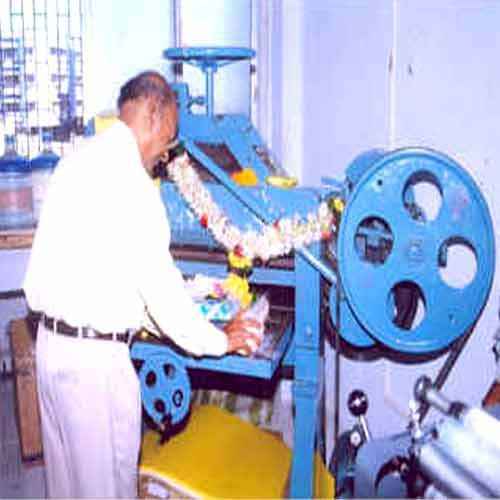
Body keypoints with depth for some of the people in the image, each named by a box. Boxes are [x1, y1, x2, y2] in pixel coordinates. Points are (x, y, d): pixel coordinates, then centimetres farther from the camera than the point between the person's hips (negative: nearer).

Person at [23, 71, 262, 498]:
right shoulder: (131, 180, -18)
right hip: (95, 355, -9)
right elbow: (159, 283, -16)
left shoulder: (79, 160, 9)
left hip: (51, 339, 9)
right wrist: (221, 340, -4)